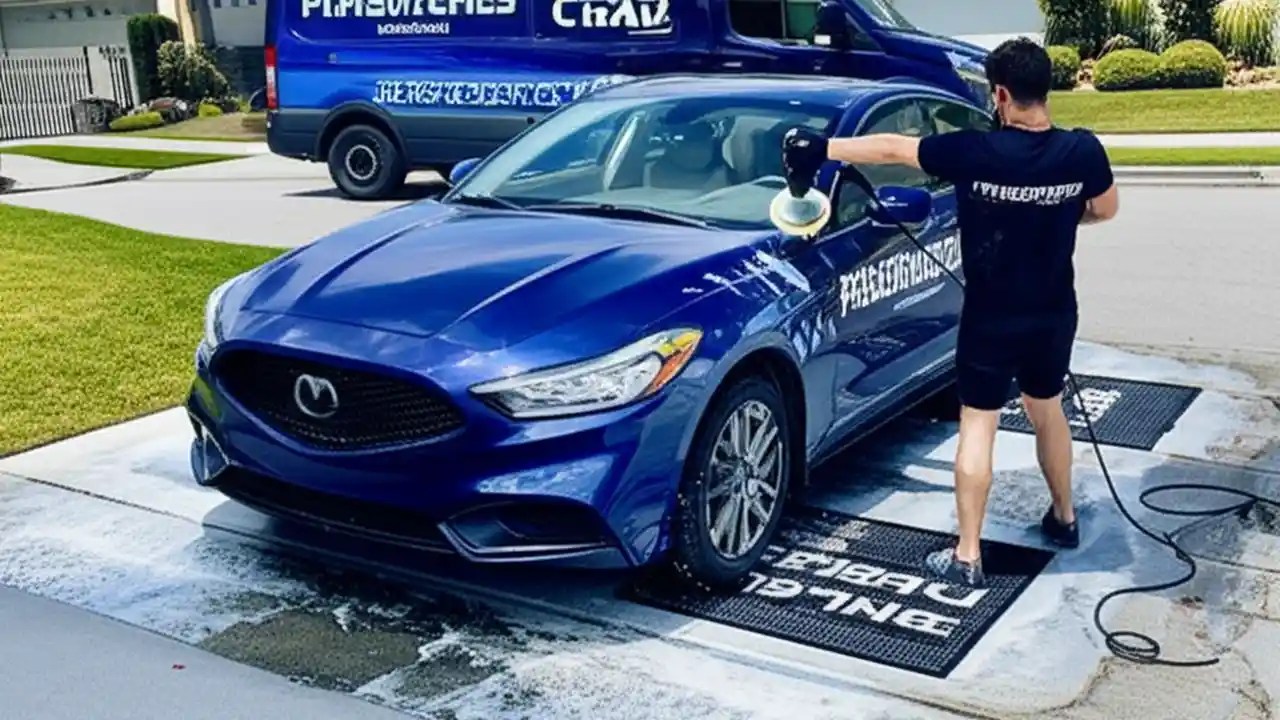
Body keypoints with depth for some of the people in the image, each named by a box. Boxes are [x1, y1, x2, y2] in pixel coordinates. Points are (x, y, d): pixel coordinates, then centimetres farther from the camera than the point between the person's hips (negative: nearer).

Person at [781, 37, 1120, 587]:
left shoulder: (973, 151, -20)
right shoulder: (1082, 151, -10)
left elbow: (891, 149, -10)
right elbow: (1106, 209, 9)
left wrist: (822, 148, 1)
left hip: (992, 318, -4)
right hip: (1054, 315, 4)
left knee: (978, 426, 4)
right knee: (1047, 409, 24)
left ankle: (967, 557, 6)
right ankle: (1063, 518, 40)